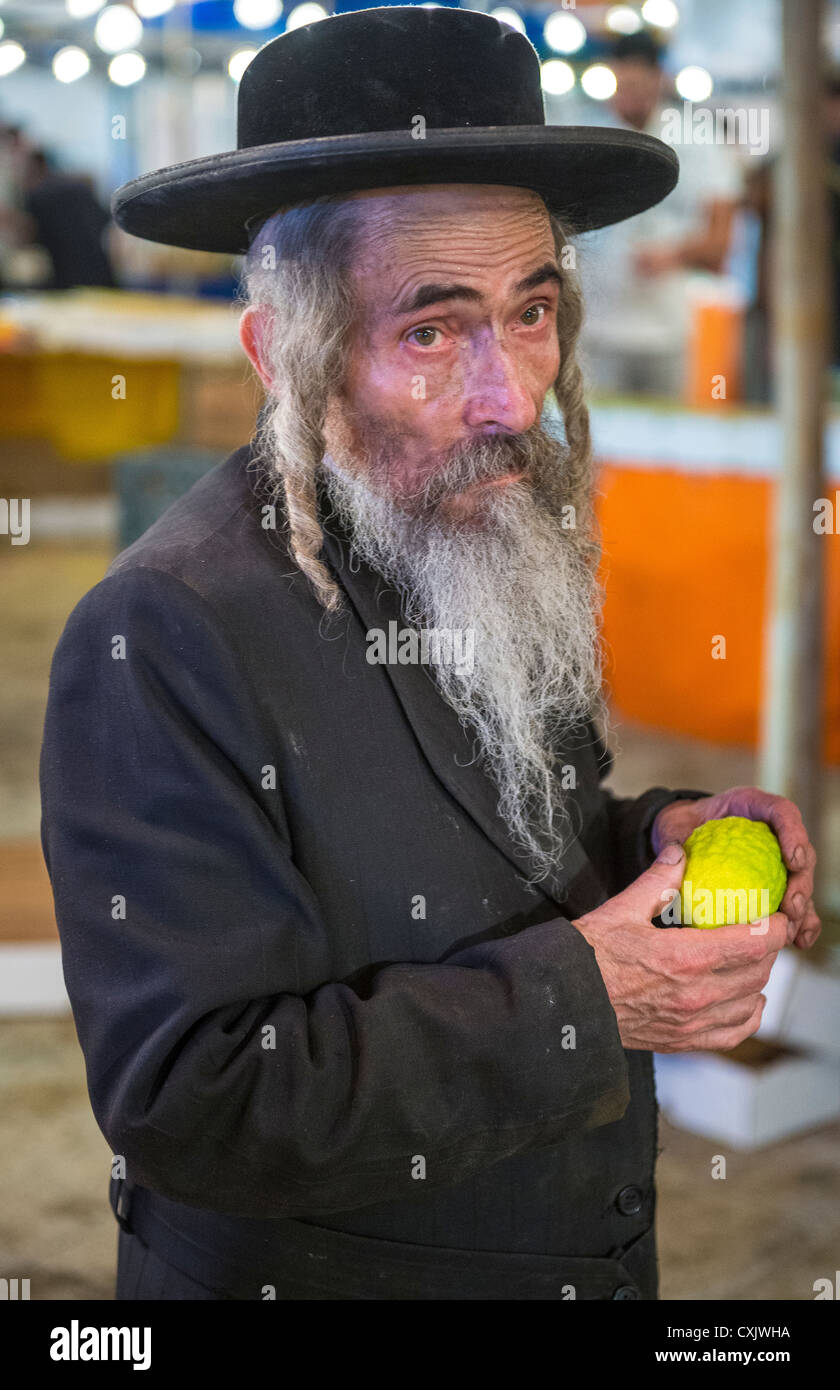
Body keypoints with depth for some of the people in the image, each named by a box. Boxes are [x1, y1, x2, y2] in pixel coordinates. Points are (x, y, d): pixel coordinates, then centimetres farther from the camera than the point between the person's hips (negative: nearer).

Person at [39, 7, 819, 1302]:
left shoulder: (509, 541, -3)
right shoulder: (167, 637, -26)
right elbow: (190, 1107, -29)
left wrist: (656, 834, -10)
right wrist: (581, 1002, -27)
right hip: (311, 1269, -6)